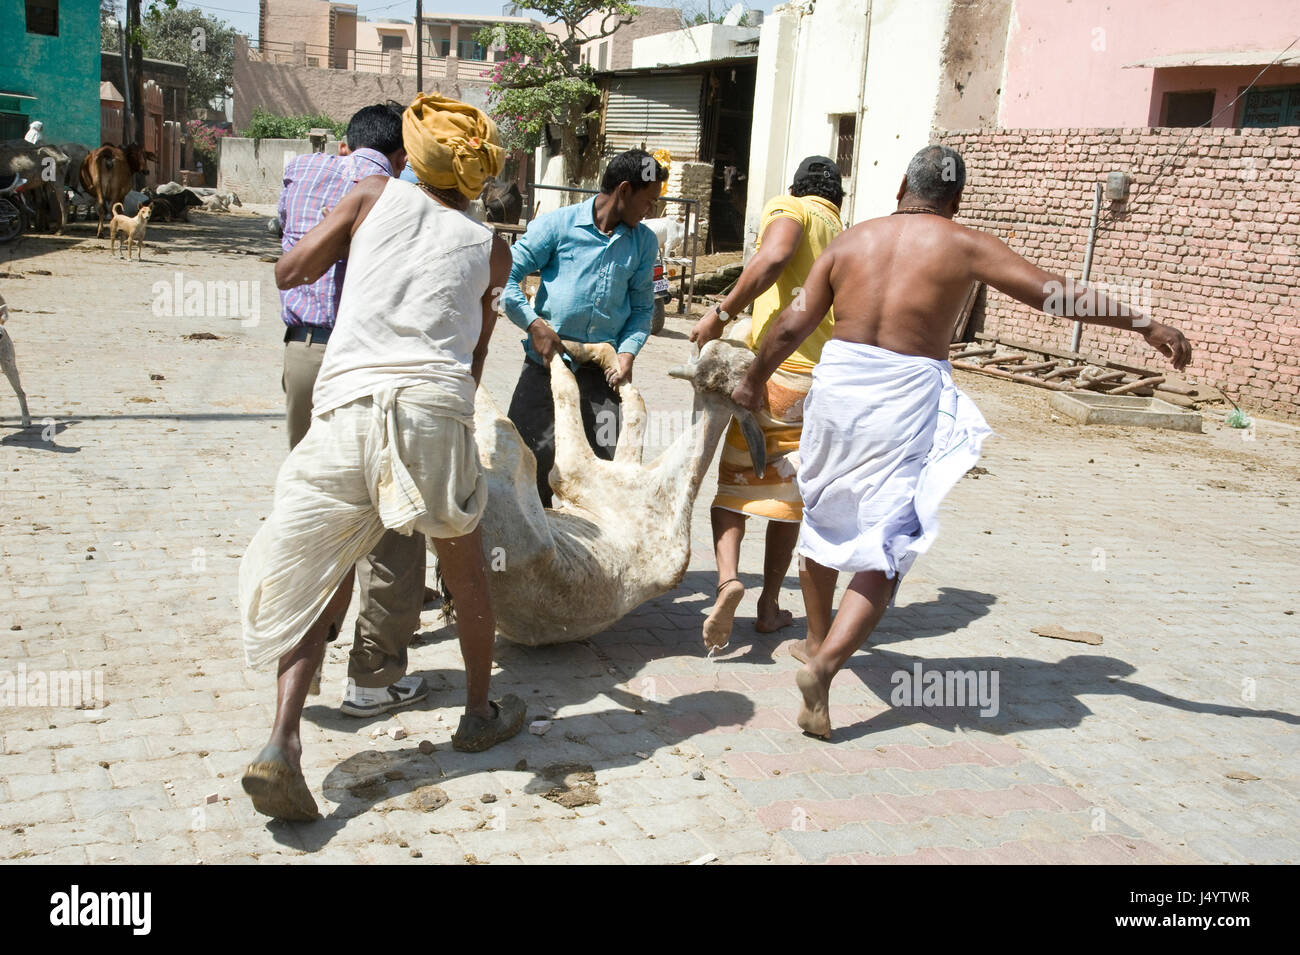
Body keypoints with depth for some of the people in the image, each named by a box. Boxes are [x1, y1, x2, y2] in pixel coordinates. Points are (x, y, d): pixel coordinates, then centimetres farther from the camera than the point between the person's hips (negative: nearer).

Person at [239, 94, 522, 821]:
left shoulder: (379, 195, 15)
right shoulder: (490, 249, 17)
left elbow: (290, 272, 14)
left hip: (346, 404, 1)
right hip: (434, 405, 0)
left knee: (321, 578, 9)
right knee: (465, 566, 20)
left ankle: (283, 742, -6)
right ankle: (481, 712, 36)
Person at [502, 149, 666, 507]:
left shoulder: (644, 242, 9)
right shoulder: (557, 224, -3)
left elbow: (642, 307, 14)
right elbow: (506, 276, -3)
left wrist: (627, 352, -3)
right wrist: (534, 323, -14)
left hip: (601, 371, 3)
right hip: (545, 365, -3)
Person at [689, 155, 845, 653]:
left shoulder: (789, 209, 5)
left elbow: (773, 258, -17)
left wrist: (721, 314, -14)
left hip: (776, 365, -5)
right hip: (829, 378, 5)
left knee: (733, 479, 7)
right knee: (789, 494, 17)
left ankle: (728, 577, -15)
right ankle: (770, 605, 21)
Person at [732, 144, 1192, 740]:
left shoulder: (851, 240, 9)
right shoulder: (964, 245, 1)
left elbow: (793, 324, 6)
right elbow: (1053, 293, -1)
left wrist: (754, 380, 21)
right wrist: (1145, 324, 6)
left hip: (838, 380, 4)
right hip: (907, 395, -4)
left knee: (823, 517, 24)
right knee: (886, 547, 0)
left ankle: (818, 640, 39)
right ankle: (825, 665, -18)